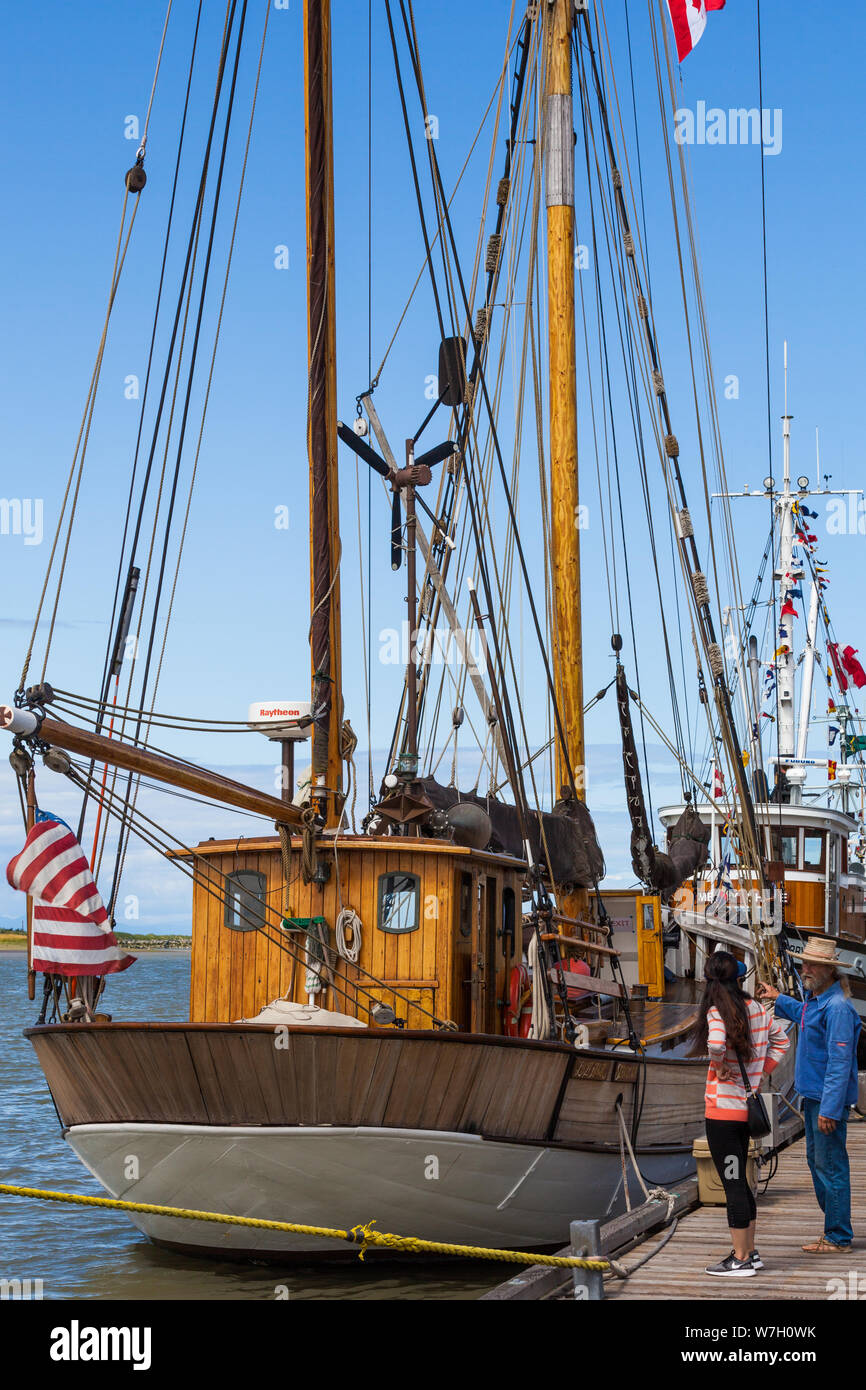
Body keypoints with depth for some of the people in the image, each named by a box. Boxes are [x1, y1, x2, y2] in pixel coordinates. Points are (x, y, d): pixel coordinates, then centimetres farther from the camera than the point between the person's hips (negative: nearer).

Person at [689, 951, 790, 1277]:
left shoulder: (717, 1012, -15)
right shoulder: (756, 1008, 6)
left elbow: (716, 1043, -35)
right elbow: (781, 1039, 21)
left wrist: (721, 1066, -16)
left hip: (722, 1111, -7)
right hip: (746, 1107, 7)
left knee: (733, 1183, -2)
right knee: (740, 1182, 17)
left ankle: (741, 1260, 2)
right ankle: (749, 1252, 23)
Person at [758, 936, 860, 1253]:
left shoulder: (837, 1007, -21)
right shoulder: (814, 1000, 10)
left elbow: (840, 1062, -24)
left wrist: (829, 1109, -26)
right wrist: (779, 1000, 44)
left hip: (829, 1098, -10)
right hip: (812, 1095, 10)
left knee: (830, 1166, -5)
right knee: (816, 1161, 17)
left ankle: (838, 1237, 3)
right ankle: (834, 1228, 27)